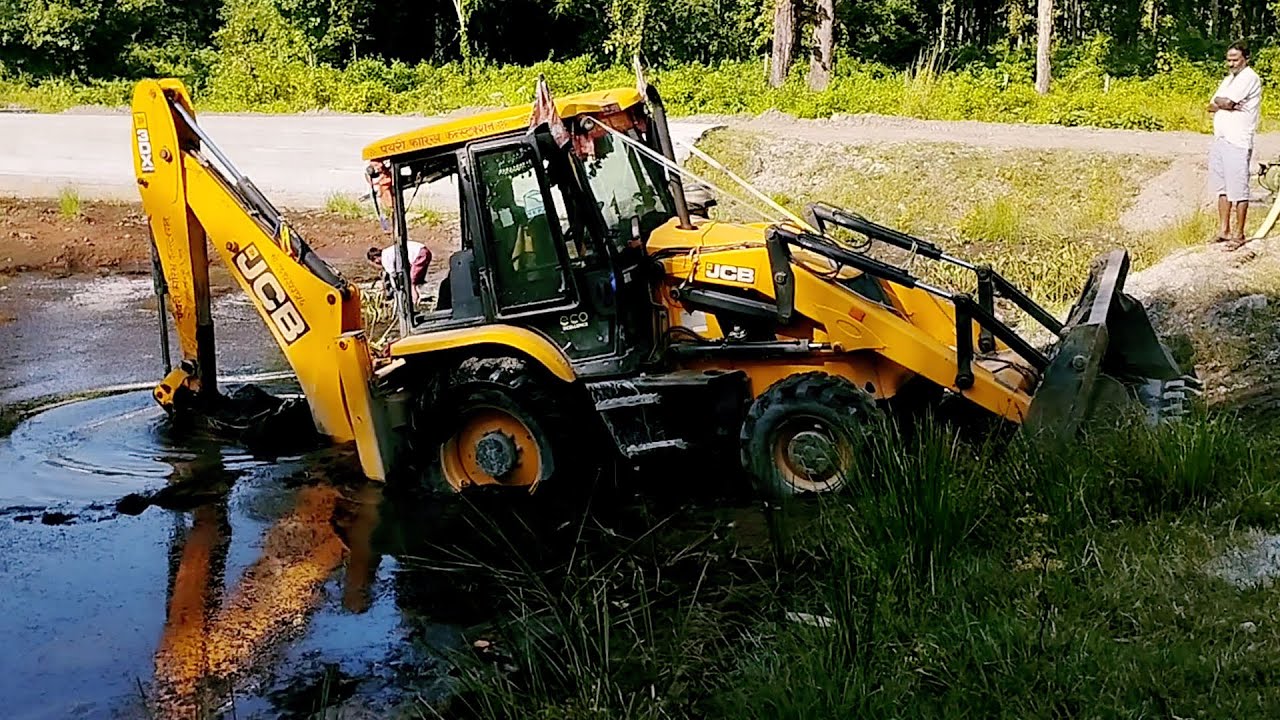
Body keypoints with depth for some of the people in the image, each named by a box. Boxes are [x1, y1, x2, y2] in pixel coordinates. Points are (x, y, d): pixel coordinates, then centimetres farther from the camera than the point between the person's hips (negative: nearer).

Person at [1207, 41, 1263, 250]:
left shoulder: (1249, 78, -9)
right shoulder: (1228, 79, 19)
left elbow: (1226, 102, -18)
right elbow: (1211, 106, 13)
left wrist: (1219, 102, 3)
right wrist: (1225, 104, -7)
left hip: (1237, 142, -9)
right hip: (1220, 139, 9)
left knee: (1238, 190, -5)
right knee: (1223, 188, 13)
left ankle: (1239, 234, 1)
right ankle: (1224, 230, 21)